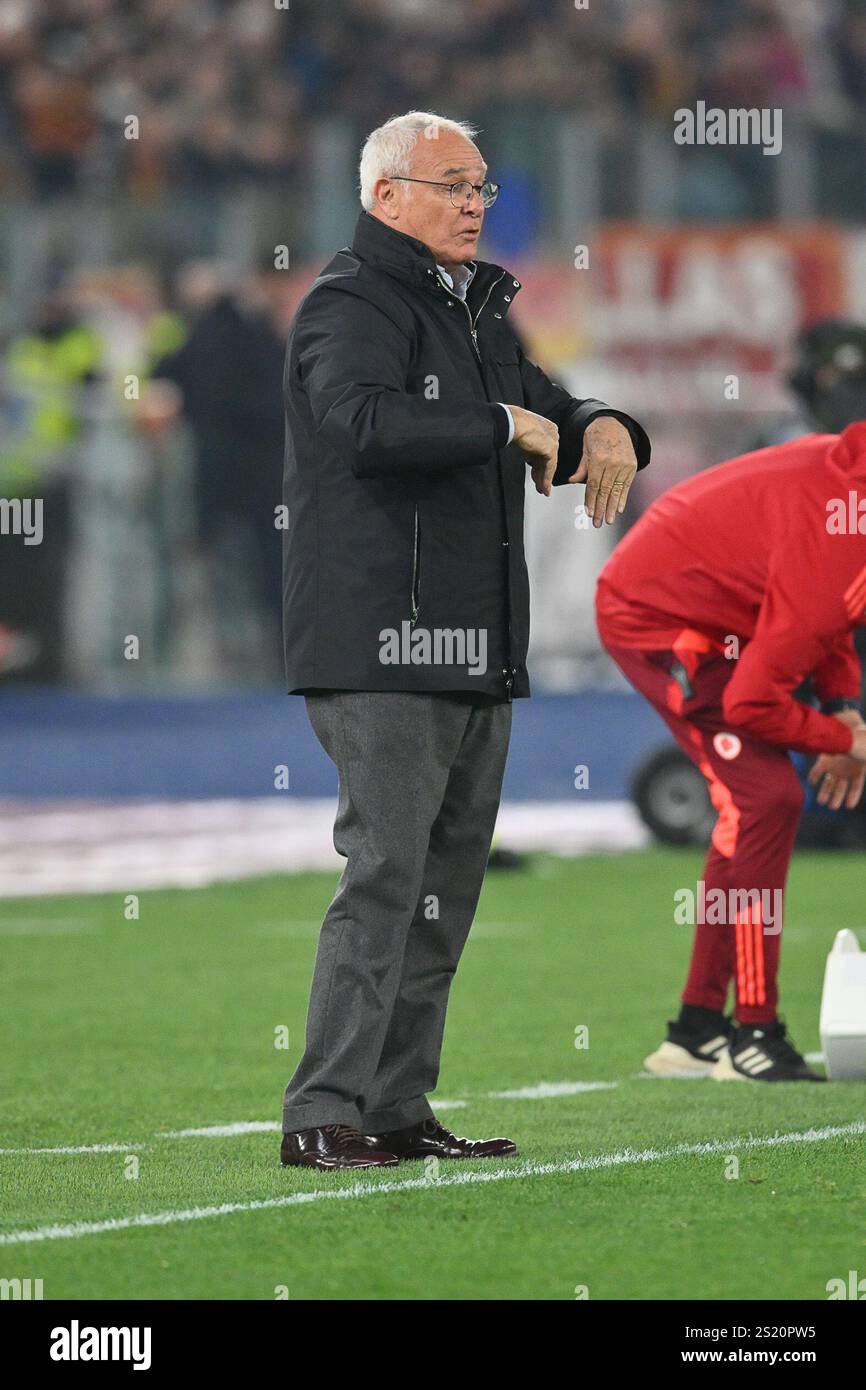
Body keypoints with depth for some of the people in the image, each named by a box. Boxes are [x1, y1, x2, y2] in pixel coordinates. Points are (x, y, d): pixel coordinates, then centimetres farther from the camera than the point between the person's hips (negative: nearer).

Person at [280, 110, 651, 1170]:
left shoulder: (478, 313, 21)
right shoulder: (351, 307, -8)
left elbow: (549, 422, 32)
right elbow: (370, 423, -27)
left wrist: (602, 427, 8)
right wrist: (506, 426, -19)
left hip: (478, 652, 9)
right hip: (383, 648, -9)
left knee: (446, 887, 10)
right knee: (385, 875, -14)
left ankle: (399, 1111, 14)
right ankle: (322, 1114, -14)